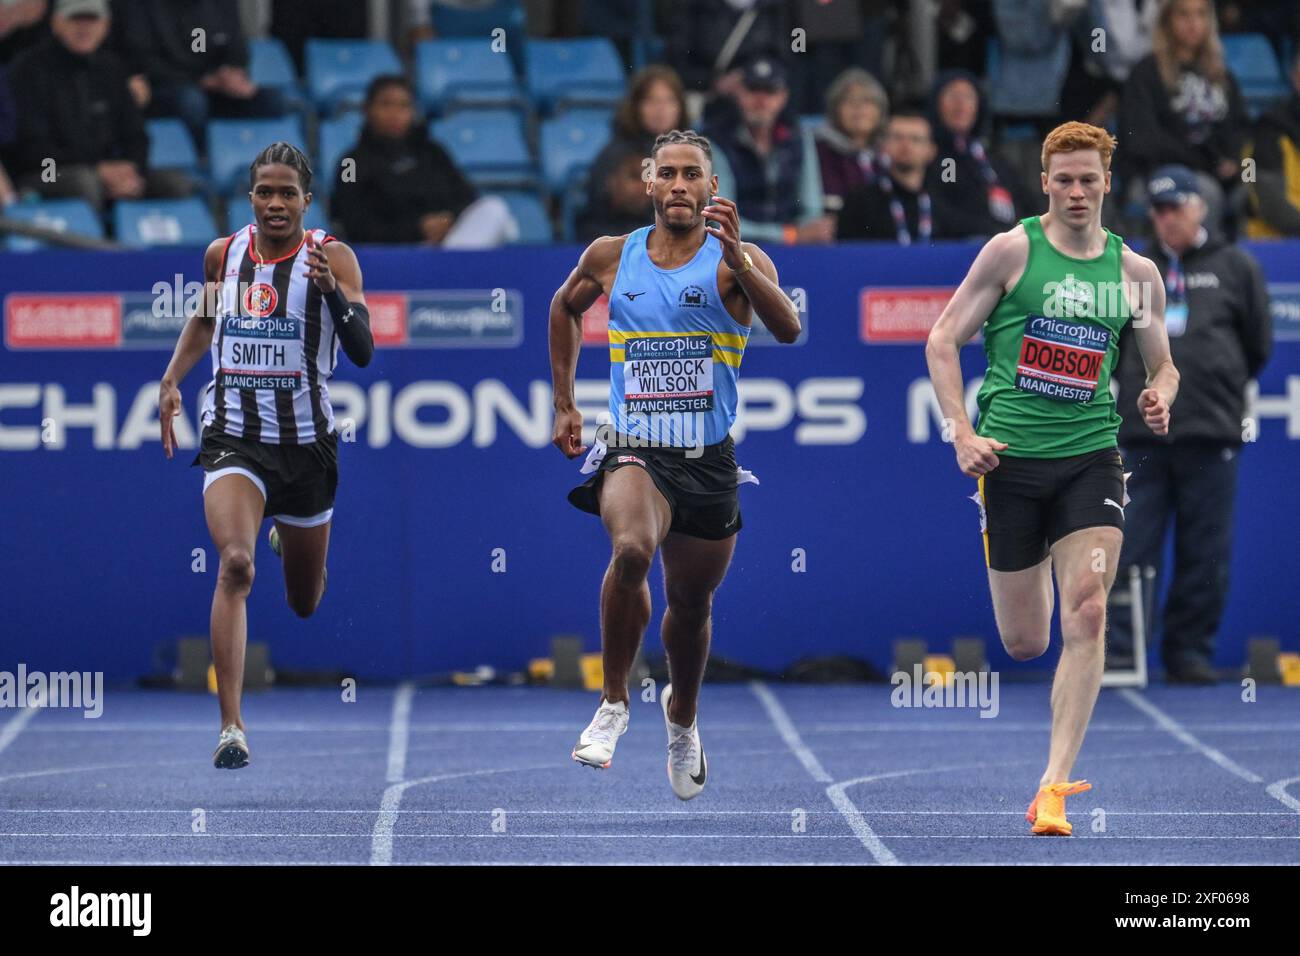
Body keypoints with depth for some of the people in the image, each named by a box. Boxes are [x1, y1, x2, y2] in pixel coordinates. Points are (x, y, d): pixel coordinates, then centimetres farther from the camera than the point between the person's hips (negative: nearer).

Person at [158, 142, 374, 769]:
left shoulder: (332, 257, -7)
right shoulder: (224, 253, 3)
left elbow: (363, 352, -18)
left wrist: (333, 291, -33)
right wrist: (172, 378, 13)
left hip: (305, 442, 0)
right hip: (233, 437, 0)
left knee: (305, 604, 17)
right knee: (235, 564, -27)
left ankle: (294, 542, 57)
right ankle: (231, 727, -29)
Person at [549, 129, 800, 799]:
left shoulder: (736, 260, -5)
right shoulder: (611, 257, 3)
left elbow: (788, 329, -23)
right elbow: (565, 307, 24)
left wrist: (735, 256, -35)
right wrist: (564, 402, 20)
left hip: (709, 461, 1)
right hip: (633, 451, -1)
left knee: (691, 602, 17)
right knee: (632, 549, -32)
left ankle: (682, 716, 48)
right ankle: (613, 701, -15)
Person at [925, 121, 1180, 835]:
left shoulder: (1136, 272, 7)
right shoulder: (1013, 250, -2)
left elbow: (1161, 363, 19)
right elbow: (943, 340, 0)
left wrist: (1159, 398, -5)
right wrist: (962, 434, -11)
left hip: (1091, 459, 1)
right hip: (1010, 455, -1)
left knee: (1087, 617, -16)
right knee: (1025, 645, 4)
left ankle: (1054, 786, -14)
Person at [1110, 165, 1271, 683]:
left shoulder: (1235, 267, 9)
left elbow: (1258, 344, 12)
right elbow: (1110, 341, 17)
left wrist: (1223, 384, 10)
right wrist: (1136, 382, 6)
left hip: (1211, 430, -1)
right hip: (1143, 430, 1)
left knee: (1204, 552, 0)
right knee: (1132, 546, -4)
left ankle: (1189, 650, 6)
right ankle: (1117, 645, -2)